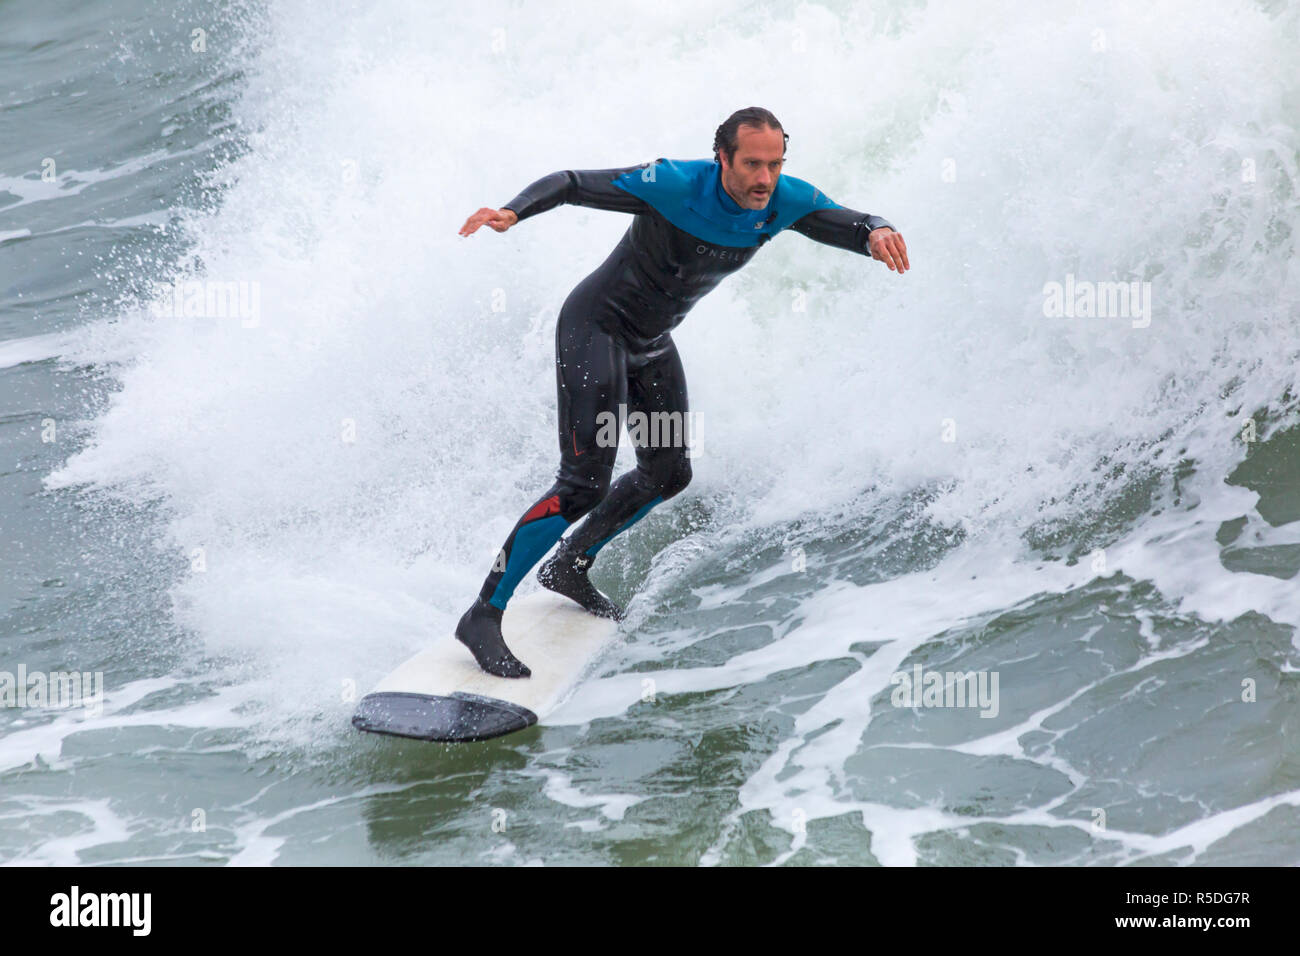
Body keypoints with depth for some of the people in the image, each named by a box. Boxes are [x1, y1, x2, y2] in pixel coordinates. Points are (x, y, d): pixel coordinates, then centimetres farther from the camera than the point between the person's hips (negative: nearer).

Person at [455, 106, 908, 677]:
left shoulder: (785, 202, -12)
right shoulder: (674, 185, -28)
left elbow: (846, 223, -14)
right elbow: (569, 184, -25)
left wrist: (875, 233, -40)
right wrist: (513, 211, -45)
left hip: (652, 345, 8)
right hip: (595, 327, -8)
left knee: (668, 472, 17)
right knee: (585, 481, -18)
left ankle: (569, 567, 37)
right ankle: (483, 614, -13)